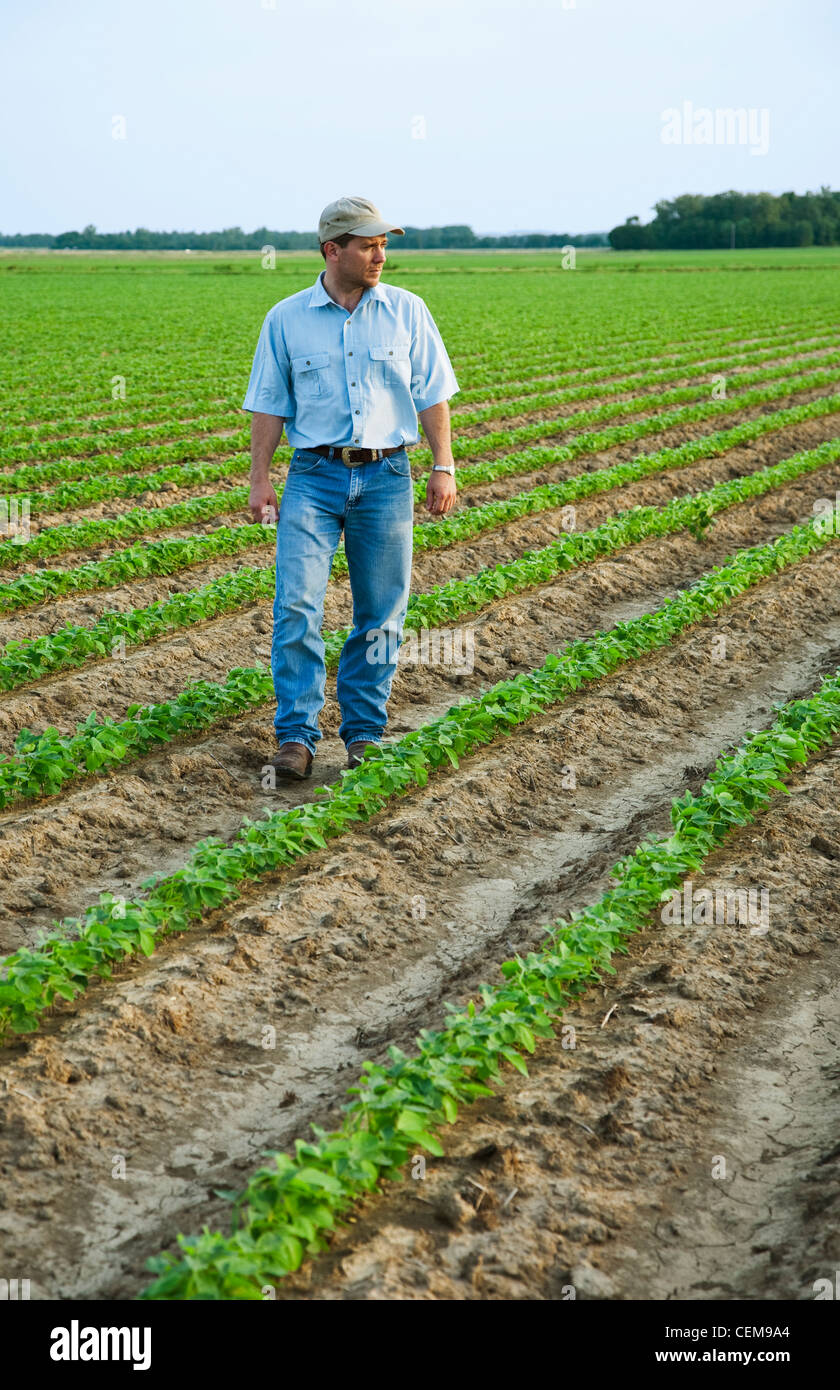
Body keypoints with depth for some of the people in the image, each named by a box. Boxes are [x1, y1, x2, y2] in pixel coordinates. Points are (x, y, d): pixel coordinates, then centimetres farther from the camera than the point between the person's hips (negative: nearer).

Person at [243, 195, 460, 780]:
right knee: (297, 606, -12)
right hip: (315, 475, -1)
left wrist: (444, 467, 1)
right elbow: (270, 405, 7)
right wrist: (260, 479, 2)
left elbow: (432, 396, 7)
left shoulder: (407, 311, 5)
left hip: (386, 476, 1)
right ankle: (296, 735, -6)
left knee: (380, 614, 5)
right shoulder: (286, 319, 4)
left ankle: (365, 733, 17)